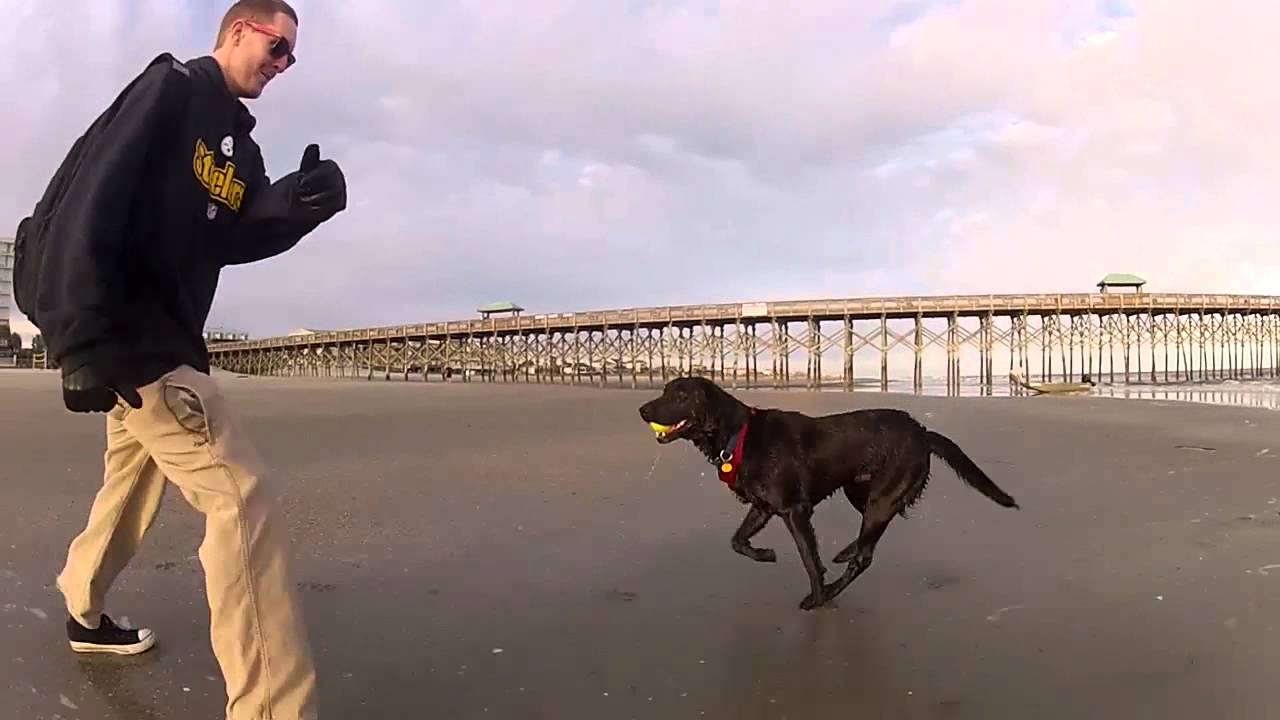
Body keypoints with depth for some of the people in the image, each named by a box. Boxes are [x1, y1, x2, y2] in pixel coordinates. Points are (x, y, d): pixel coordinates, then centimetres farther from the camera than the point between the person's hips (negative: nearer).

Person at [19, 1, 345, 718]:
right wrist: (86, 337, -26)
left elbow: (232, 237, 6)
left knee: (134, 485, 26)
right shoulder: (171, 87, -7)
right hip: (123, 332, -10)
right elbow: (93, 197, -18)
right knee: (243, 499, -19)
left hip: (162, 334, 11)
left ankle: (84, 613, 49)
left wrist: (294, 205, -16)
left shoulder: (239, 144, 18)